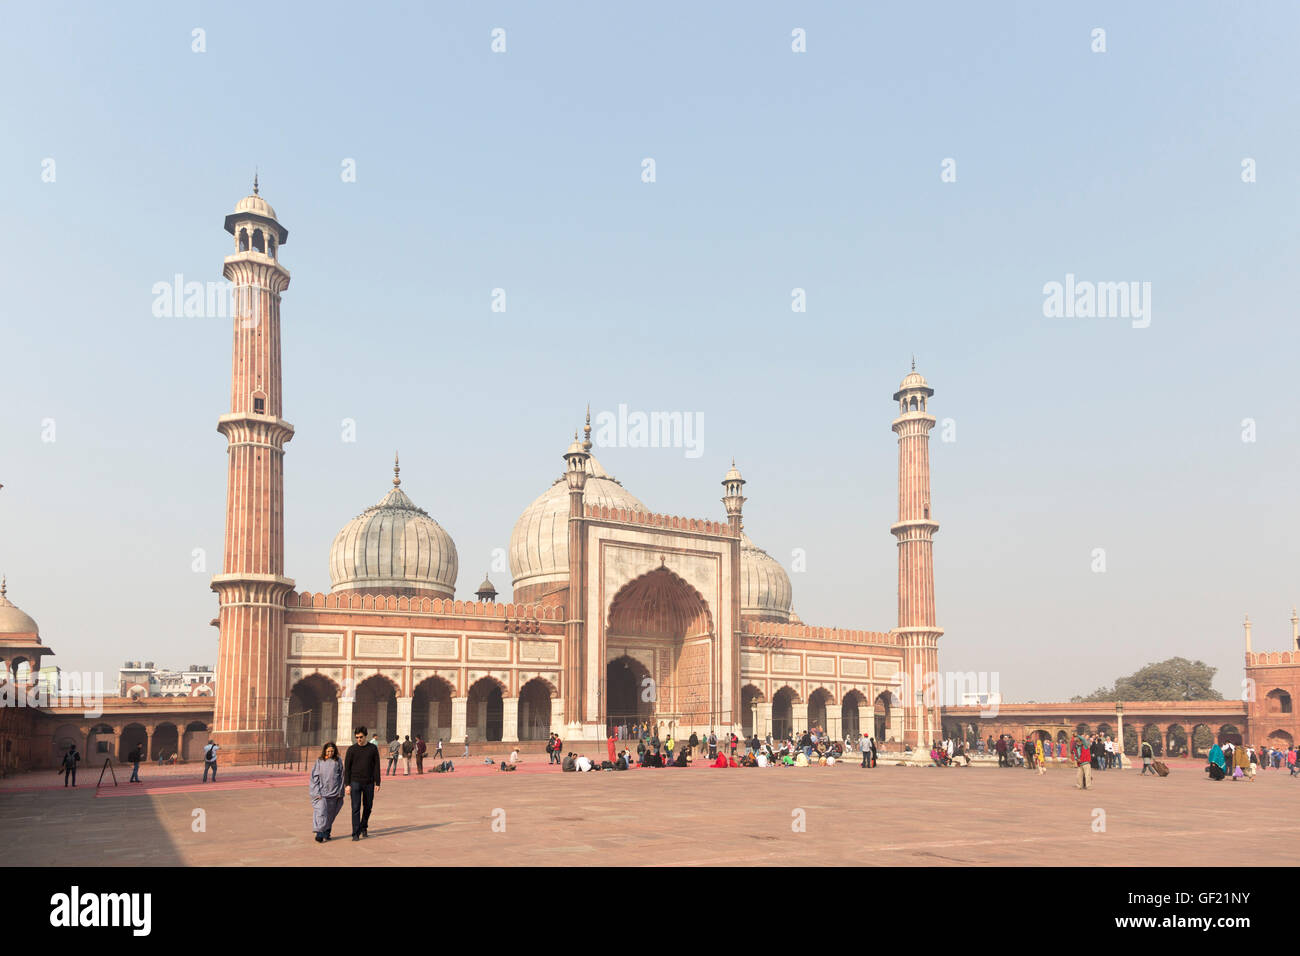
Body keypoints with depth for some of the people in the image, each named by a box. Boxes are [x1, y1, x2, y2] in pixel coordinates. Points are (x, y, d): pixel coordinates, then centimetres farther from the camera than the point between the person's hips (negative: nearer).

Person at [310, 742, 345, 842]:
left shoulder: (338, 761, 4)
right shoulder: (319, 761, 1)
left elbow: (341, 777, 7)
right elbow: (315, 776, 1)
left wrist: (340, 792, 2)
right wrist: (317, 792, -7)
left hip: (333, 792, 2)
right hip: (321, 791, -2)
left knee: (330, 813, 9)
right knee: (321, 811, -12)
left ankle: (327, 832, 21)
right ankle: (319, 834, -15)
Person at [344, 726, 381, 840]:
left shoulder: (373, 748, 2)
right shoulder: (352, 749, -1)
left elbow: (376, 767, 3)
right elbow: (347, 768, 0)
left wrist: (377, 783, -1)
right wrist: (347, 784, -7)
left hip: (369, 783, 2)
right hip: (355, 782, -2)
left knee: (368, 807, 12)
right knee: (356, 808, -7)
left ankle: (364, 827, 33)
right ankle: (356, 833, -4)